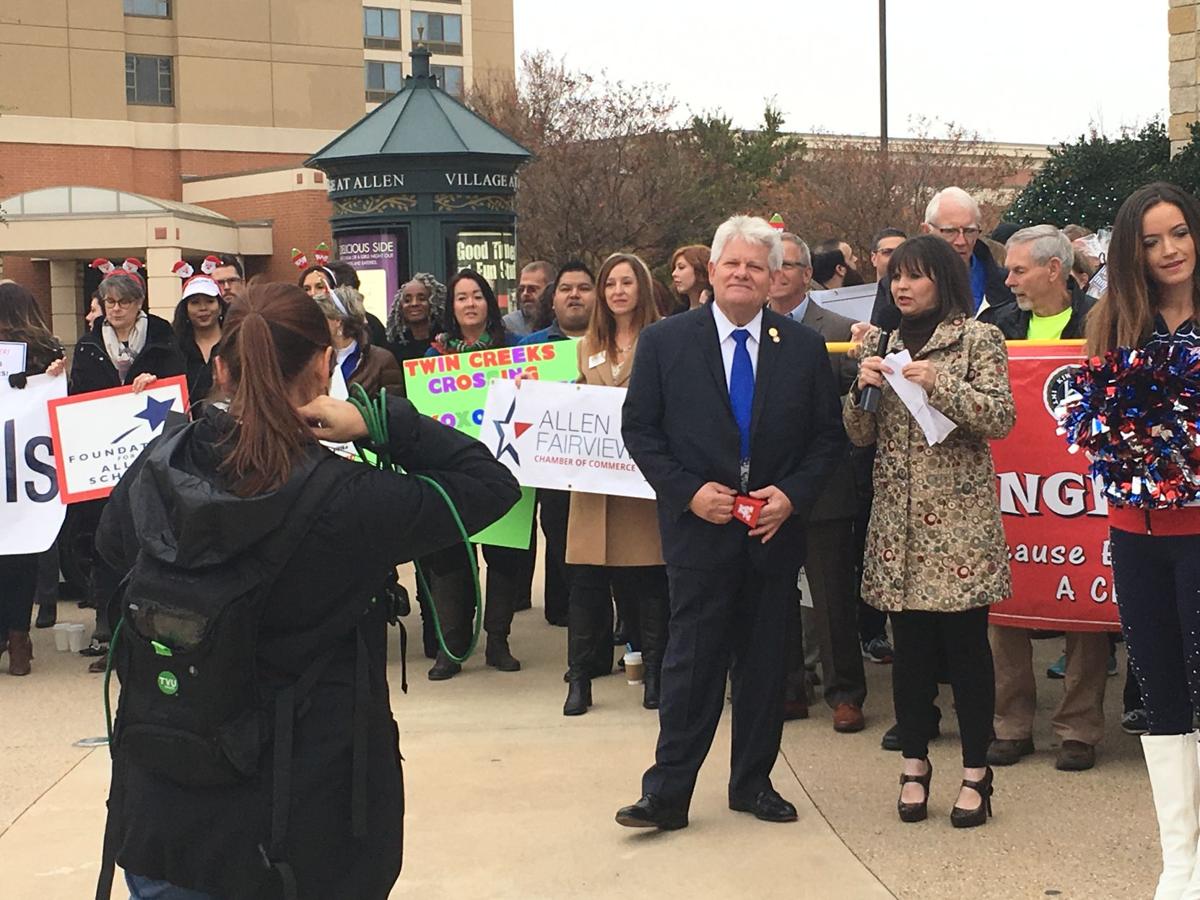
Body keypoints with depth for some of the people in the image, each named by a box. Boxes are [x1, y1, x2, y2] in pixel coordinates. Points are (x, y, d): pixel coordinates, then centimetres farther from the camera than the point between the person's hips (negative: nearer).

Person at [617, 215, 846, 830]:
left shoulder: (804, 347, 5)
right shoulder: (664, 342, 0)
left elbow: (828, 436, 7)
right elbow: (638, 429, 0)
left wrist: (792, 494, -8)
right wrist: (689, 491, -11)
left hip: (775, 528, 3)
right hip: (699, 527, -2)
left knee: (764, 663, 11)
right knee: (693, 661, -2)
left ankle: (753, 782, 25)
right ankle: (667, 795, 6)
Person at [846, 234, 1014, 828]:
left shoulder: (978, 339, 1)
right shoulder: (882, 344, 13)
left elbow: (1001, 419, -9)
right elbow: (859, 435, 11)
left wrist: (941, 384, -20)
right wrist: (863, 388, -7)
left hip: (959, 516, -4)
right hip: (898, 519, 4)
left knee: (965, 643, -2)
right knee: (910, 644, 7)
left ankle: (975, 773, 8)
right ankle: (914, 764, 17)